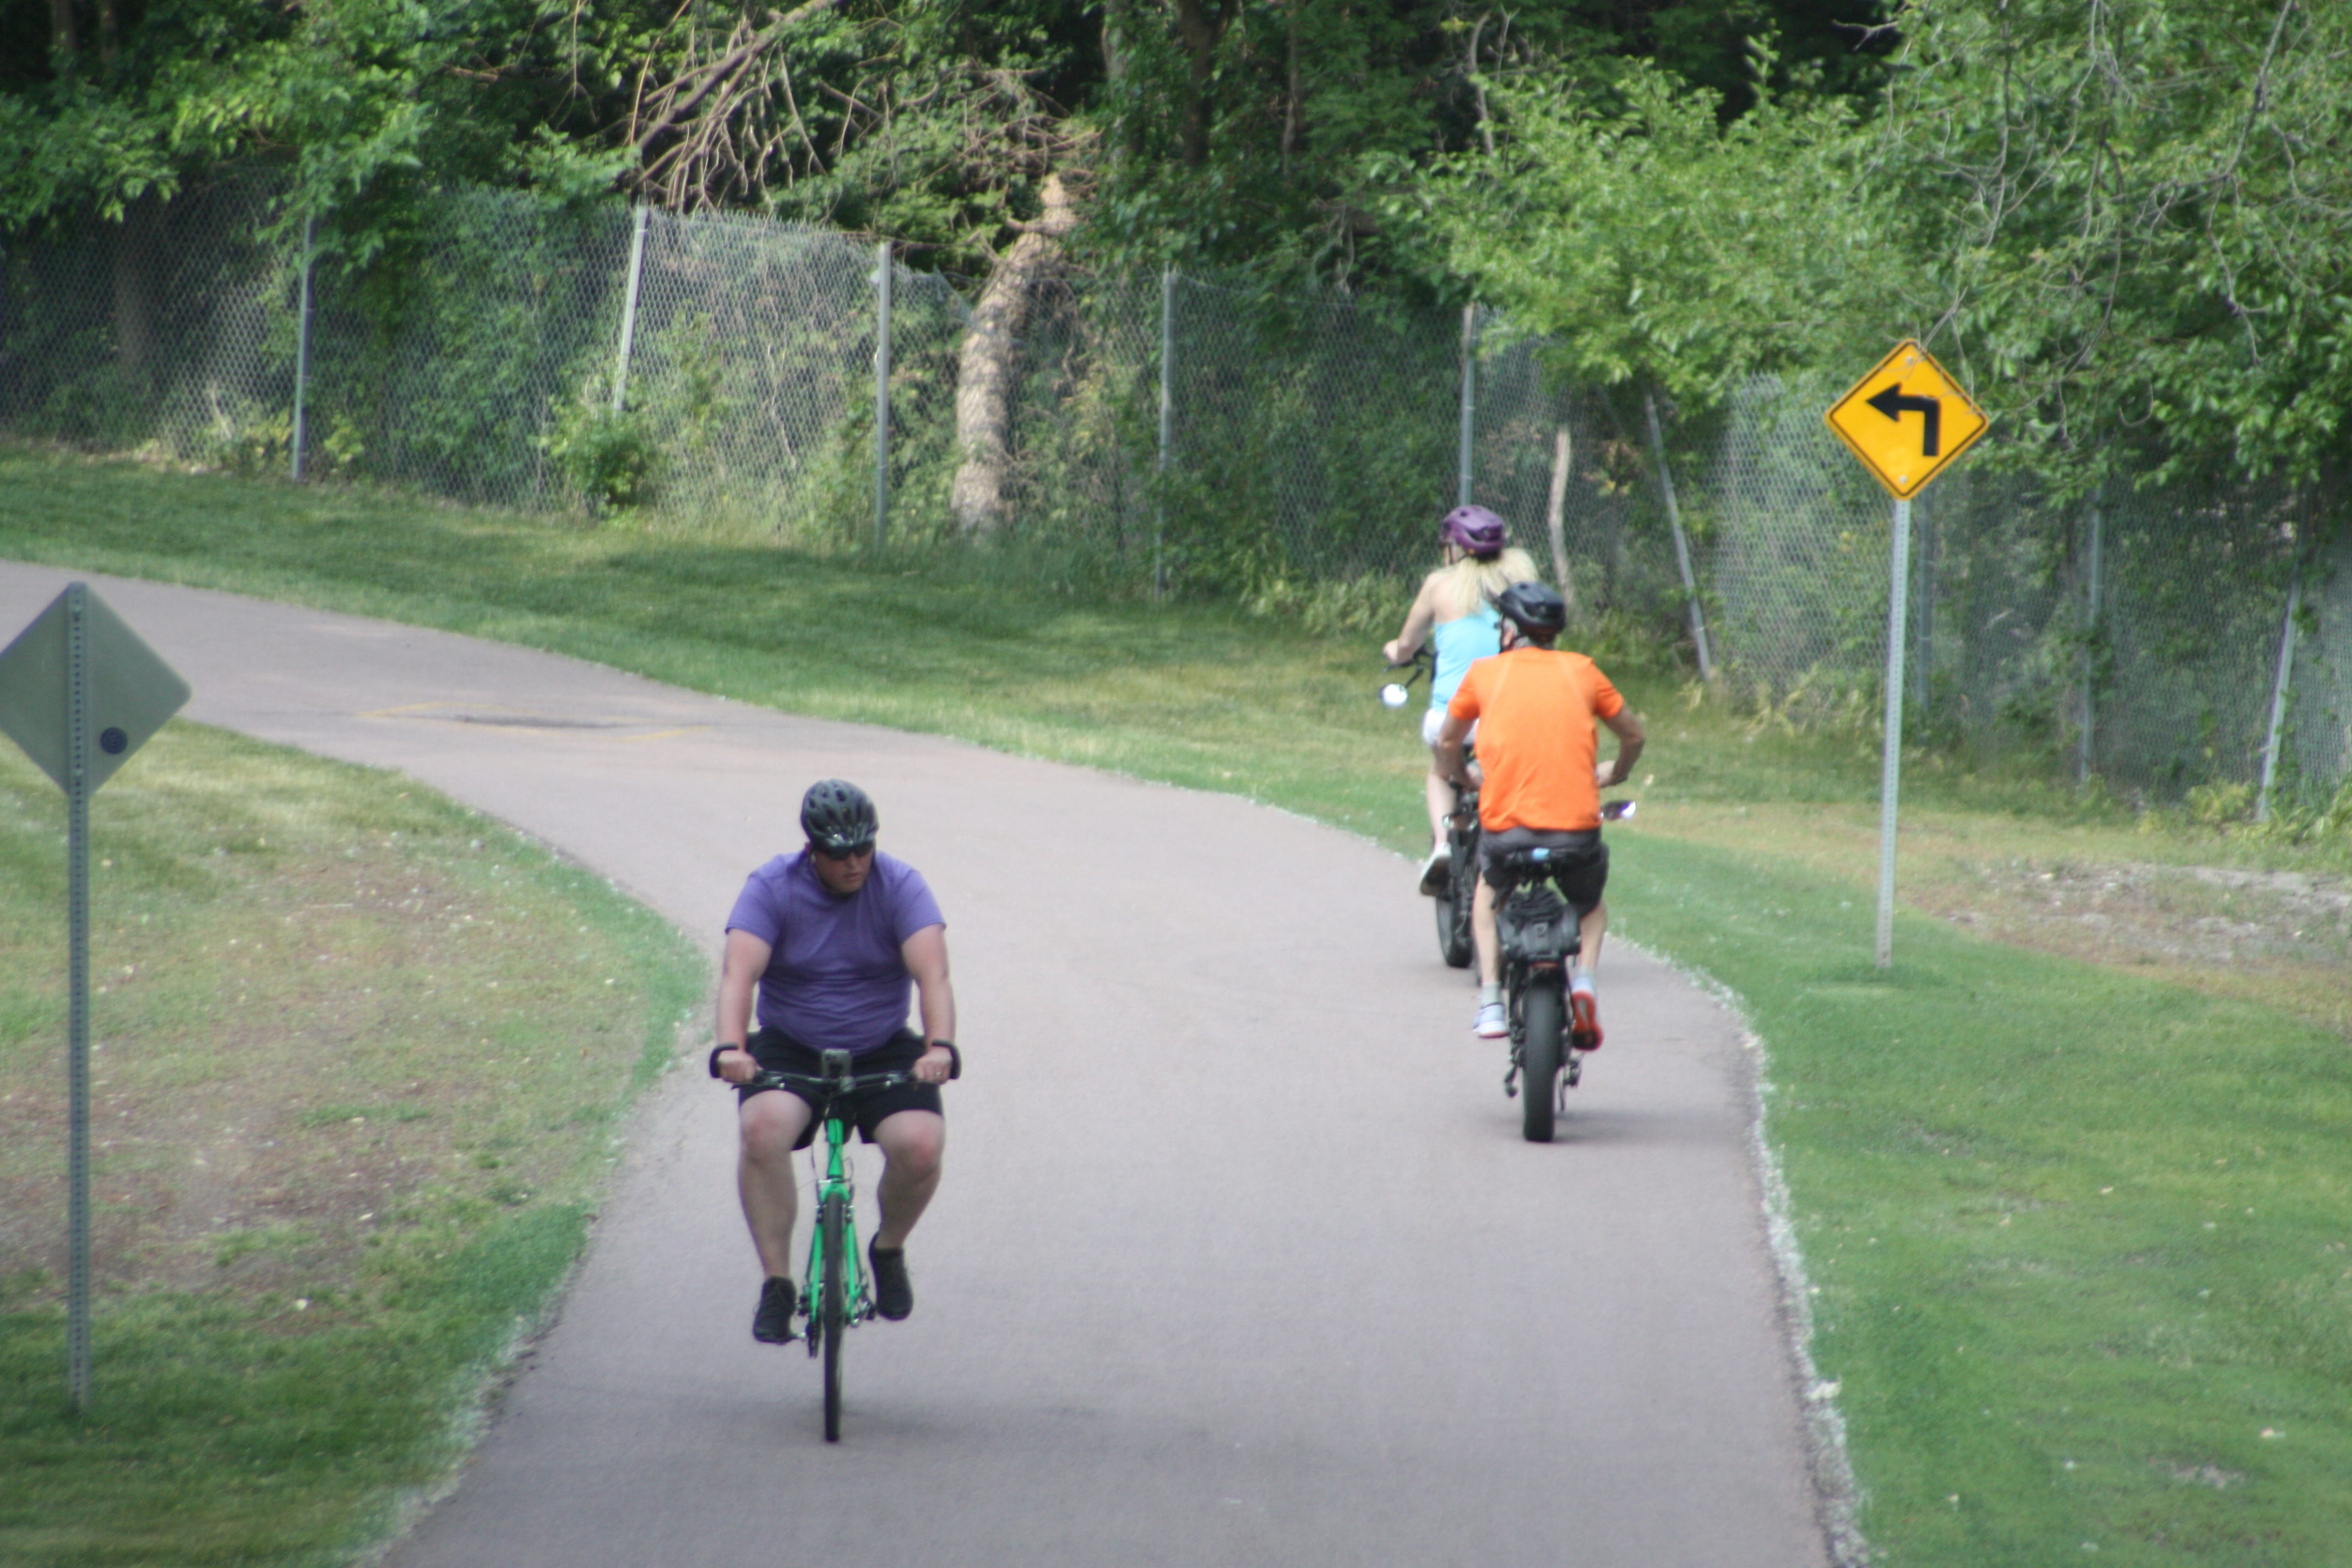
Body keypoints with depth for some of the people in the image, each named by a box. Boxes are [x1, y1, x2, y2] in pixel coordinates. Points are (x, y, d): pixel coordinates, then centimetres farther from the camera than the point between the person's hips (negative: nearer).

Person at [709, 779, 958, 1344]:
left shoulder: (900, 886, -8)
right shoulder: (771, 888, -9)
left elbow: (932, 972, -21)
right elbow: (739, 971, -23)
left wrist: (939, 1045, -41)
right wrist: (731, 1047, -42)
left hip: (884, 1051, 1)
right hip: (789, 1049, -1)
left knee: (921, 1145, -25)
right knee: (763, 1128, -32)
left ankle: (889, 1250, 8)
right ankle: (776, 1284, -20)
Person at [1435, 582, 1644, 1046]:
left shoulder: (1485, 672, 10)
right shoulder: (1581, 670, 12)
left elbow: (1447, 743, 22)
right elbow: (1633, 735, 23)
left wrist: (1463, 778, 43)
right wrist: (1614, 776, 43)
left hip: (1506, 826, 0)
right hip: (1577, 828, 0)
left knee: (1487, 890, 32)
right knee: (1592, 905, 30)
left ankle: (1490, 1003, 18)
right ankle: (1583, 977, 1)